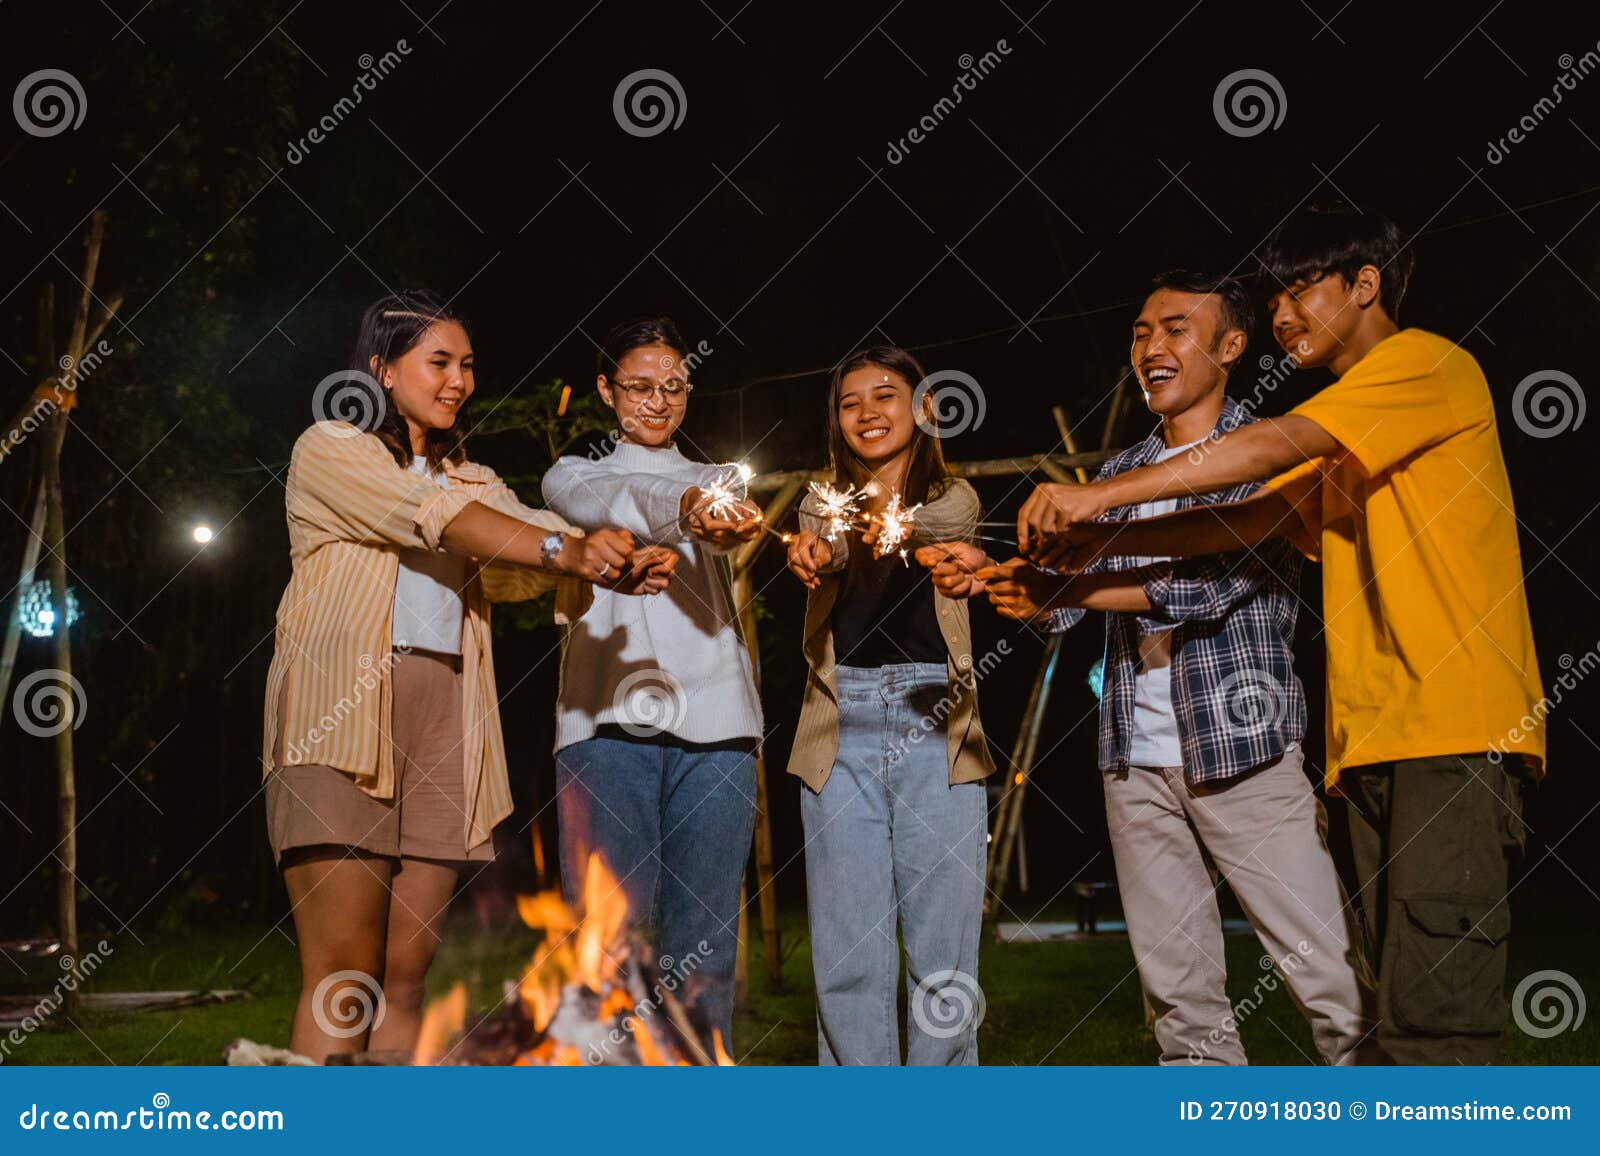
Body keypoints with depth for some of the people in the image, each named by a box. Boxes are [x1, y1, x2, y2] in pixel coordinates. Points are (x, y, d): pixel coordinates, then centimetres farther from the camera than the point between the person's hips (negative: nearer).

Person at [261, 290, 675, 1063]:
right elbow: (434, 521, -12)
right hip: (339, 714, -5)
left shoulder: (473, 482, 22)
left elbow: (527, 546, 1)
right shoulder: (329, 450, 6)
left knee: (405, 976, 2)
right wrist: (564, 550, -25)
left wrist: (618, 567, -21)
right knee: (344, 974, -9)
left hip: (443, 723, 5)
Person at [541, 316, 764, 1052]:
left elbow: (731, 522, -4)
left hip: (711, 720, 1)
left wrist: (736, 521, -30)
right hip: (610, 718, -1)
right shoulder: (575, 475, 17)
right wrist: (684, 508, -31)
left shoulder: (715, 480, 22)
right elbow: (604, 502, -9)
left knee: (703, 943, -1)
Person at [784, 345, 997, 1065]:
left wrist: (892, 520, -37)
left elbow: (937, 524, -14)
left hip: (933, 724, -1)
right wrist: (816, 548, -34)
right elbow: (826, 544, -9)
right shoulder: (824, 504, 14)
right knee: (847, 953, 0)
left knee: (942, 950, -1)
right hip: (841, 730, 2)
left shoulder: (953, 498, 10)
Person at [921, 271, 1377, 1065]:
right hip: (1135, 762, 5)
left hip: (1241, 752, -5)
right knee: (1177, 992, 9)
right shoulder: (1120, 473, 15)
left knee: (1334, 982, -3)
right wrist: (983, 573, -10)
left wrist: (1056, 587, -20)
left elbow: (1211, 581, -16)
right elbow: (1064, 600, 10)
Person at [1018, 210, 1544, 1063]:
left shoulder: (1428, 363, 0)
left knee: (1431, 1018, -16)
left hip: (1456, 730, -9)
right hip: (1374, 738, 9)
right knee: (1412, 1004, 6)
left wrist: (1100, 494, -15)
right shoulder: (1339, 443, 28)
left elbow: (1274, 447, -13)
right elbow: (1248, 521, 17)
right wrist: (1102, 541, 4)